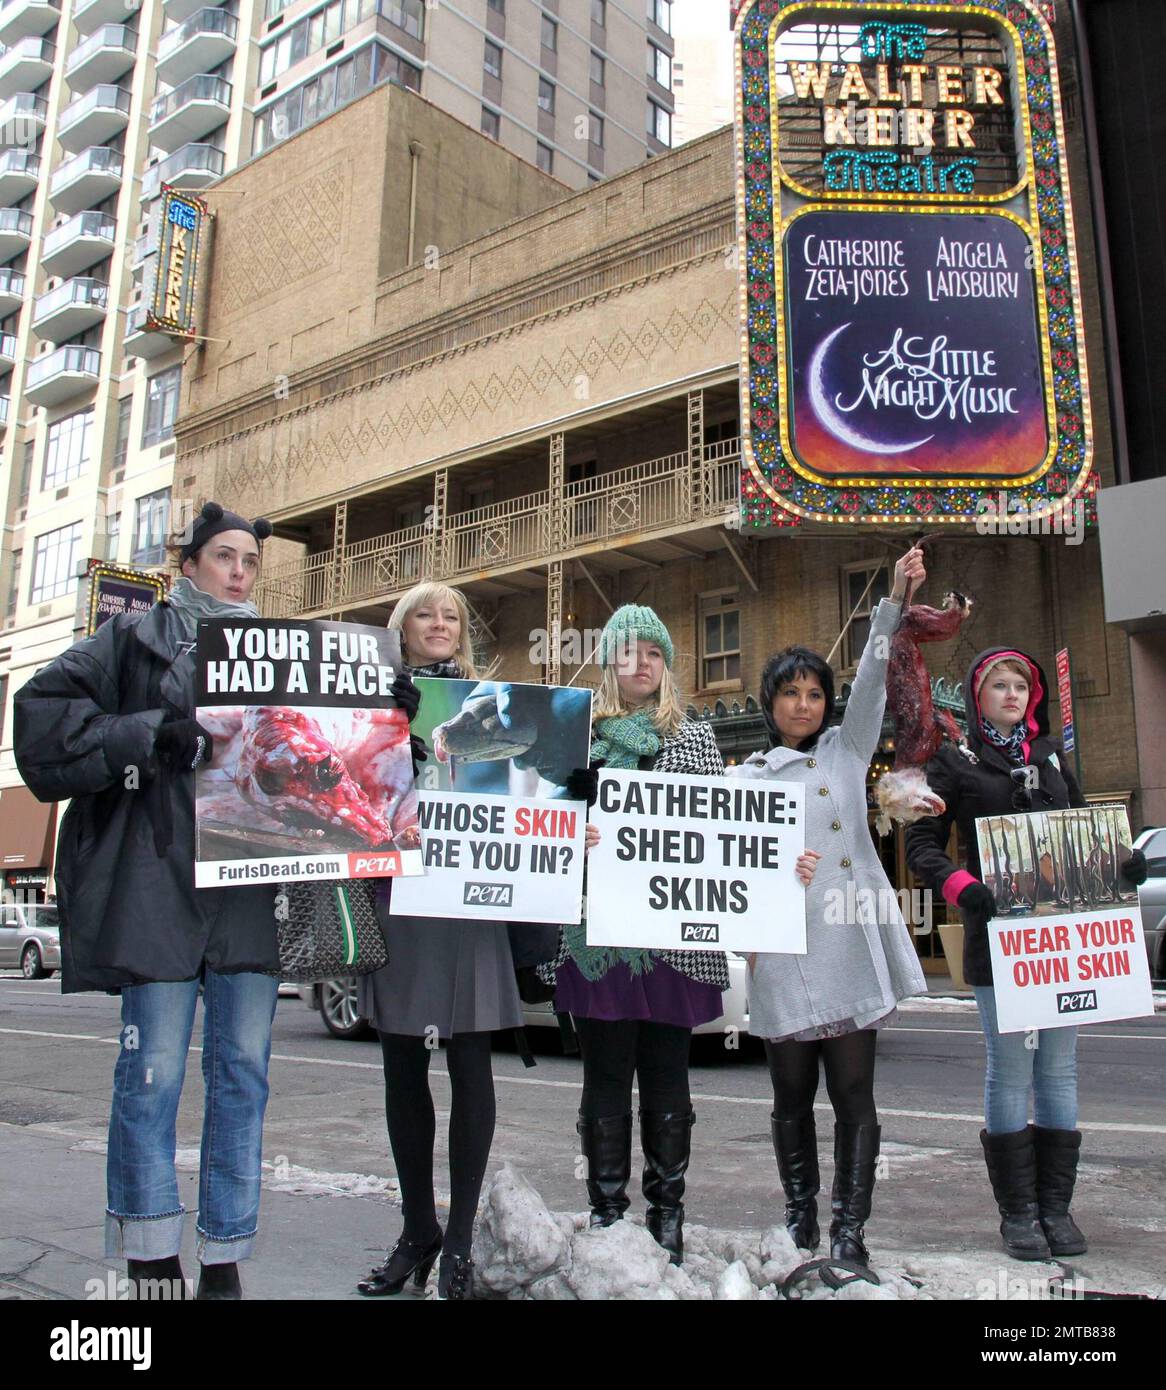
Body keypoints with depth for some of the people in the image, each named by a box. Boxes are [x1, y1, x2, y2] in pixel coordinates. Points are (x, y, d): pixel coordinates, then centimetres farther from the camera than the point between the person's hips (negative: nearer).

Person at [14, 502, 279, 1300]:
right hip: (158, 877, -3)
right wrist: (152, 735, -12)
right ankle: (150, 1256, 14)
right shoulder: (137, 639, 8)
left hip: (251, 882, 4)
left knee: (244, 1071, 5)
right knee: (154, 1070, -1)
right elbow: (42, 713, -2)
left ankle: (226, 1257, 16)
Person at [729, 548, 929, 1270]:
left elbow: (872, 684, 0)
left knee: (854, 1093, 0)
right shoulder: (744, 777, 10)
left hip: (850, 949, 0)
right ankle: (800, 1212, 23)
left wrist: (894, 603, -10)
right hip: (782, 955, 0)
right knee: (792, 1095, 9)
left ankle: (850, 1225, 8)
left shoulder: (846, 752, 12)